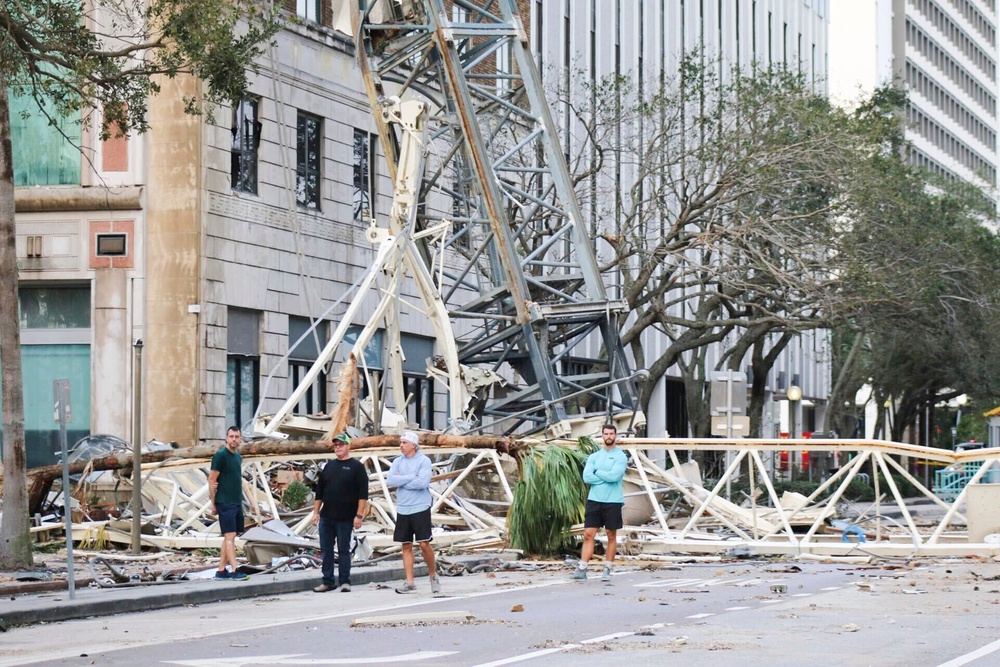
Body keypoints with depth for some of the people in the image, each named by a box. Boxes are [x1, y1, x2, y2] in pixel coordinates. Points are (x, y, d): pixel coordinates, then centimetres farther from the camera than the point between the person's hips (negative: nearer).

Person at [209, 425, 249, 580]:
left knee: (229, 537, 9)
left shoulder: (238, 457, 15)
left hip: (237, 502, 8)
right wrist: (213, 504, -11)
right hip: (225, 503, -8)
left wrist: (240, 499, 8)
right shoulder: (221, 455, -9)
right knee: (230, 536, -11)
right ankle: (234, 570, -15)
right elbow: (212, 480, -10)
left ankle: (221, 570, 13)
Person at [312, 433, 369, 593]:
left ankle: (345, 581, 8)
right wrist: (316, 512, 10)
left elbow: (363, 494, -8)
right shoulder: (329, 466, 13)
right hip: (326, 517, 5)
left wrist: (359, 515, -14)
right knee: (326, 550, 6)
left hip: (345, 518, -5)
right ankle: (328, 581, 12)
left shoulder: (356, 467, -3)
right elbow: (319, 491, 17)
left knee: (344, 550, 1)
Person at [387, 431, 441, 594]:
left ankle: (433, 576, 13)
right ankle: (409, 583, 6)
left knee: (424, 544, -7)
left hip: (420, 509, -5)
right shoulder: (397, 462, 9)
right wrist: (412, 477, -11)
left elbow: (423, 482, -18)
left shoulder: (424, 461, -4)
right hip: (402, 510, 5)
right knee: (406, 546, 4)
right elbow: (390, 480, -6)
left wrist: (401, 481, -9)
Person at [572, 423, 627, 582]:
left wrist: (598, 472, -5)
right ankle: (582, 569, -4)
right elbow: (586, 477, -4)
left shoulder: (620, 456, -1)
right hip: (594, 499, 3)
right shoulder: (594, 456, 9)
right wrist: (606, 477, -10)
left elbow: (614, 475, -17)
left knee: (611, 536, 5)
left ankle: (607, 570, 11)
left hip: (612, 501, -3)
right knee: (588, 534, -2)